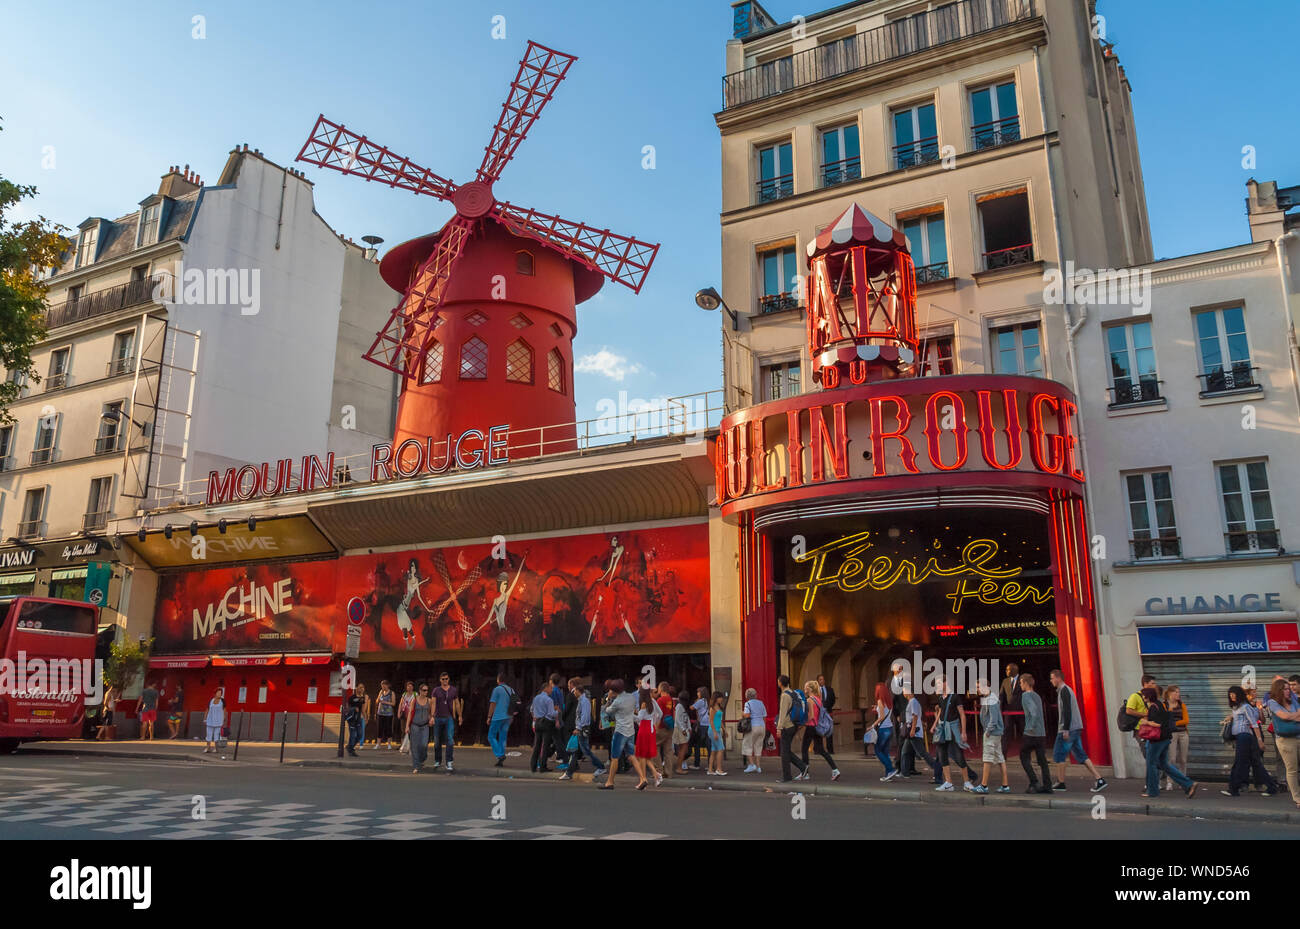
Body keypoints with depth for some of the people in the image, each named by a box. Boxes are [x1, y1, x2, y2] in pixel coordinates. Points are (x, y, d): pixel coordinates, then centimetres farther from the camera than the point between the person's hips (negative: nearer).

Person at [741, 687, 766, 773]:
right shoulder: (761, 703, 12)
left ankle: (751, 765, -7)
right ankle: (758, 767, 7)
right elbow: (764, 717, 12)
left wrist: (742, 713, 4)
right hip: (762, 726, 6)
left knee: (747, 746, 4)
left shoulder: (748, 703, -4)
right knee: (758, 747, 10)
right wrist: (764, 730, 18)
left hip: (753, 727, -6)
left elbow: (747, 715, -18)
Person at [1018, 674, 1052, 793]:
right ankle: (1047, 785, 1)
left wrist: (1032, 727, -22)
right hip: (1042, 733, 7)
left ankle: (1034, 783, -5)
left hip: (1030, 734, -7)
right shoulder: (1037, 696, 17)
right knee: (1042, 760, 6)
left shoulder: (1026, 695, -9)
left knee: (1024, 758, 3)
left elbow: (1034, 710, -24)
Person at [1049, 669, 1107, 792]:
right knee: (1081, 755, 8)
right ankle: (1099, 780, 2)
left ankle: (1060, 783, 3)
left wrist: (1066, 730, -22)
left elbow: (1067, 711, -20)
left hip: (1068, 729, -10)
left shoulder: (1064, 690, -12)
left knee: (1058, 755, -1)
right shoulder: (1067, 689, 19)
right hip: (1076, 728, 10)